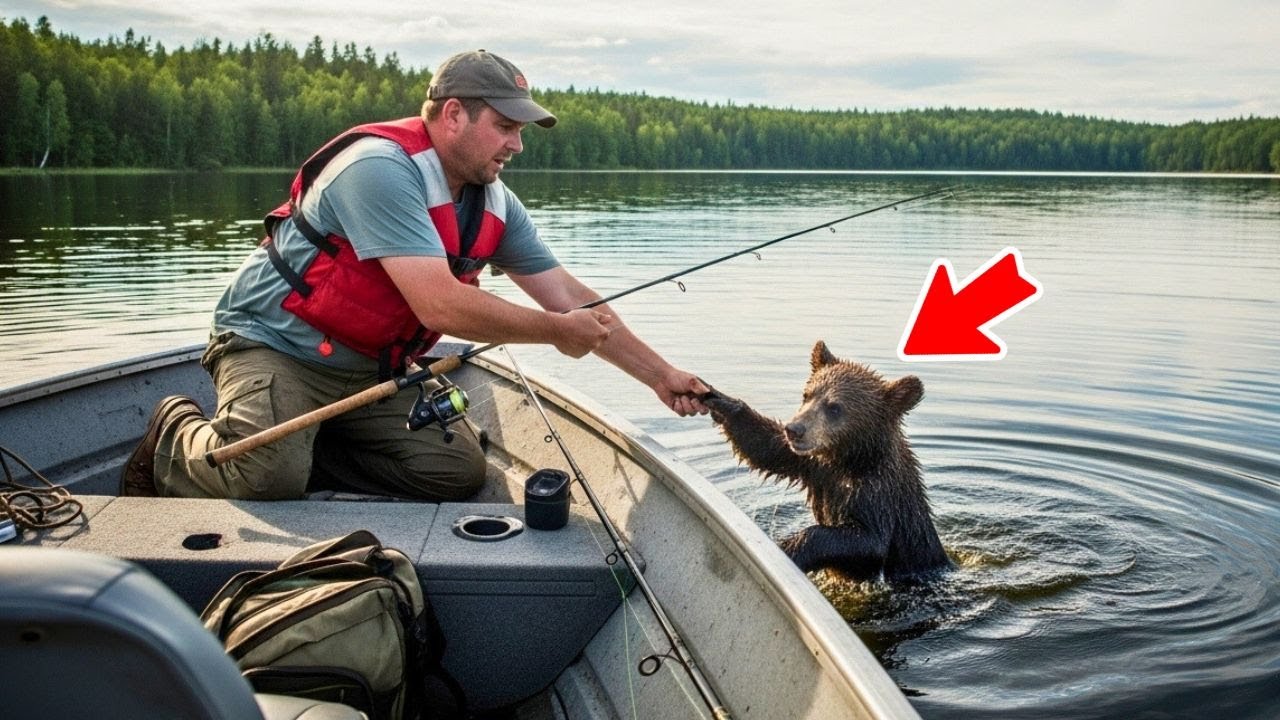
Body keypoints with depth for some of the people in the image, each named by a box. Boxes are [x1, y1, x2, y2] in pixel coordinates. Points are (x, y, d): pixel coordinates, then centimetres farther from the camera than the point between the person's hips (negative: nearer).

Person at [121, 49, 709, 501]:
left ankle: (304, 448, 6)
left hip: (369, 373, 7)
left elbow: (569, 296, 3)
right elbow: (440, 305, -32)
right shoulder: (382, 168, -25)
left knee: (459, 471, -8)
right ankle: (175, 438, 4)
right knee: (269, 475, -30)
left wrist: (659, 375, -1)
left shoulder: (495, 204, 0)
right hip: (274, 345, -7)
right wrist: (559, 333, -21)